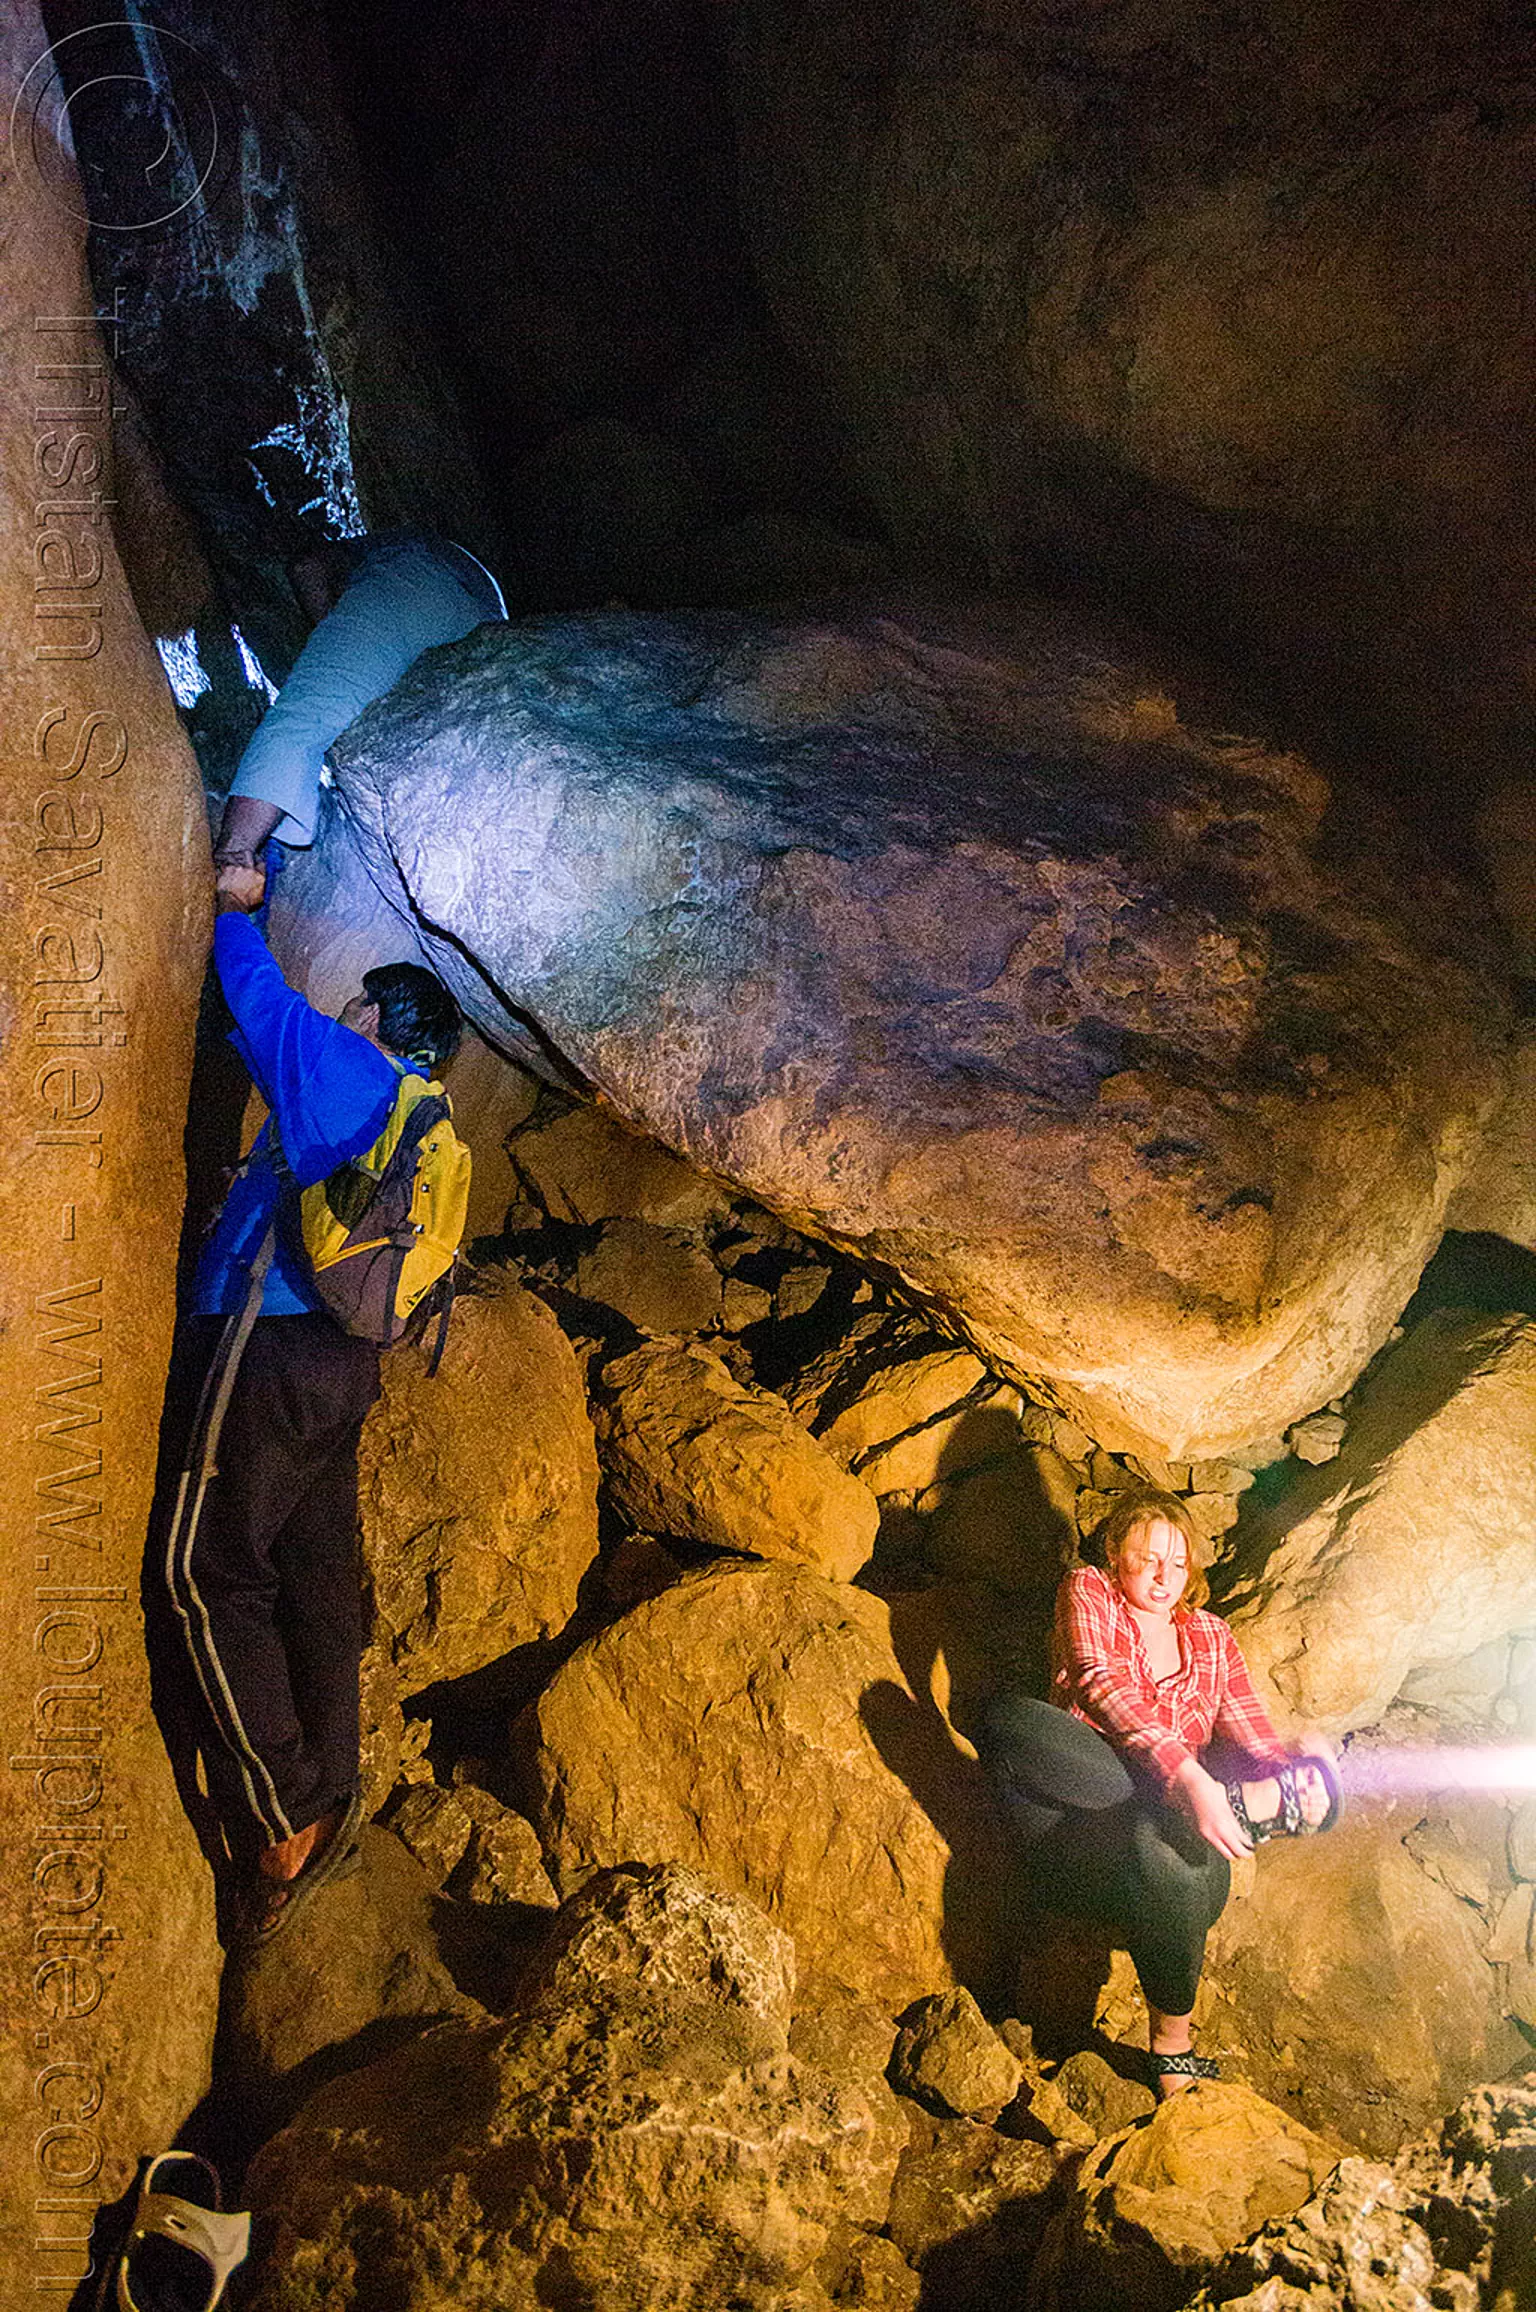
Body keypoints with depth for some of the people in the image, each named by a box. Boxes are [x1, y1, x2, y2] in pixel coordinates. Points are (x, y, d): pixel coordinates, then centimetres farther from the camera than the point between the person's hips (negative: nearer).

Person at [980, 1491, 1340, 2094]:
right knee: (1008, 1717, -34)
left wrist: (1294, 1766, -13)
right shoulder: (1086, 1592, 9)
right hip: (1078, 1833, -1)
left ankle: (1174, 2051, -17)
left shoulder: (1210, 1638, 22)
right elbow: (1101, 1688, -11)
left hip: (1168, 1829, 2)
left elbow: (1253, 1738, 14)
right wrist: (1190, 1781, -26)